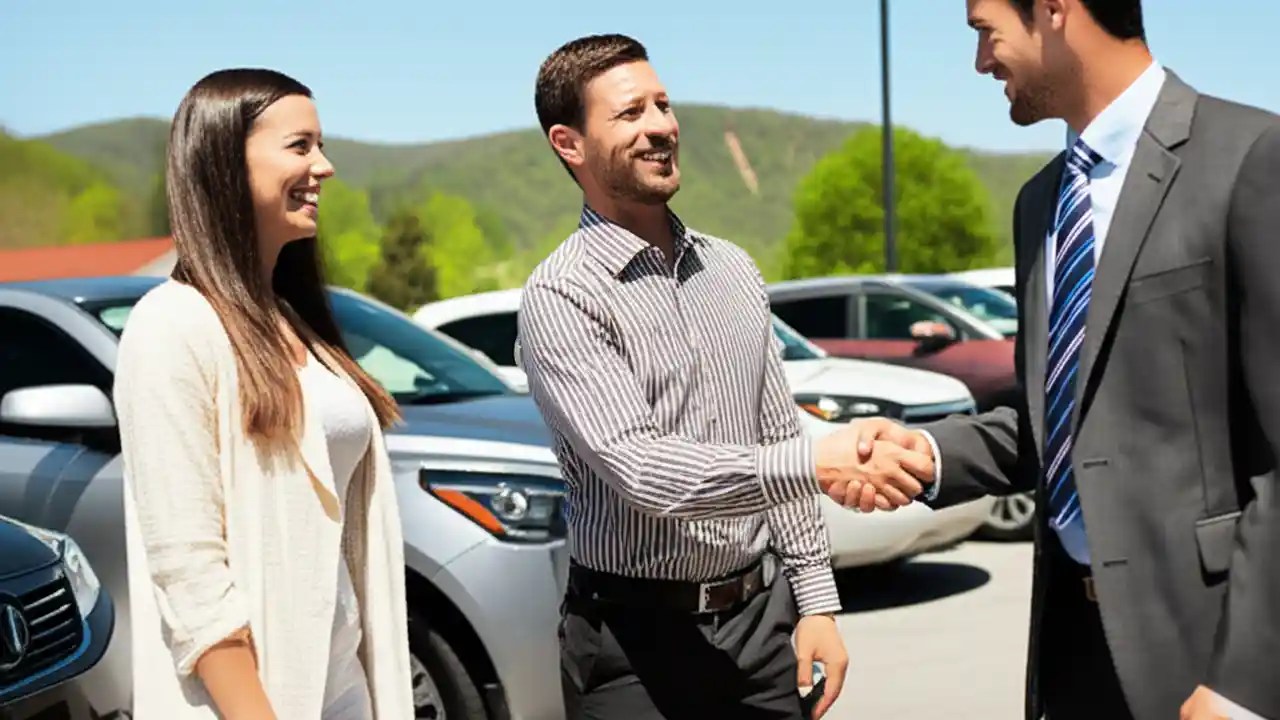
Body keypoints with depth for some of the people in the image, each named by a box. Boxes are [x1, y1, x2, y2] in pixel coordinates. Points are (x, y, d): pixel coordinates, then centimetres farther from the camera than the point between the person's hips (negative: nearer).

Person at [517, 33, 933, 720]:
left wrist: (816, 599, 7)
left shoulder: (733, 271, 8)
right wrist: (817, 463, -30)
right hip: (639, 640, -5)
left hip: (762, 619, 5)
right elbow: (639, 467, -23)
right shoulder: (559, 296, -12)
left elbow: (777, 442, 12)